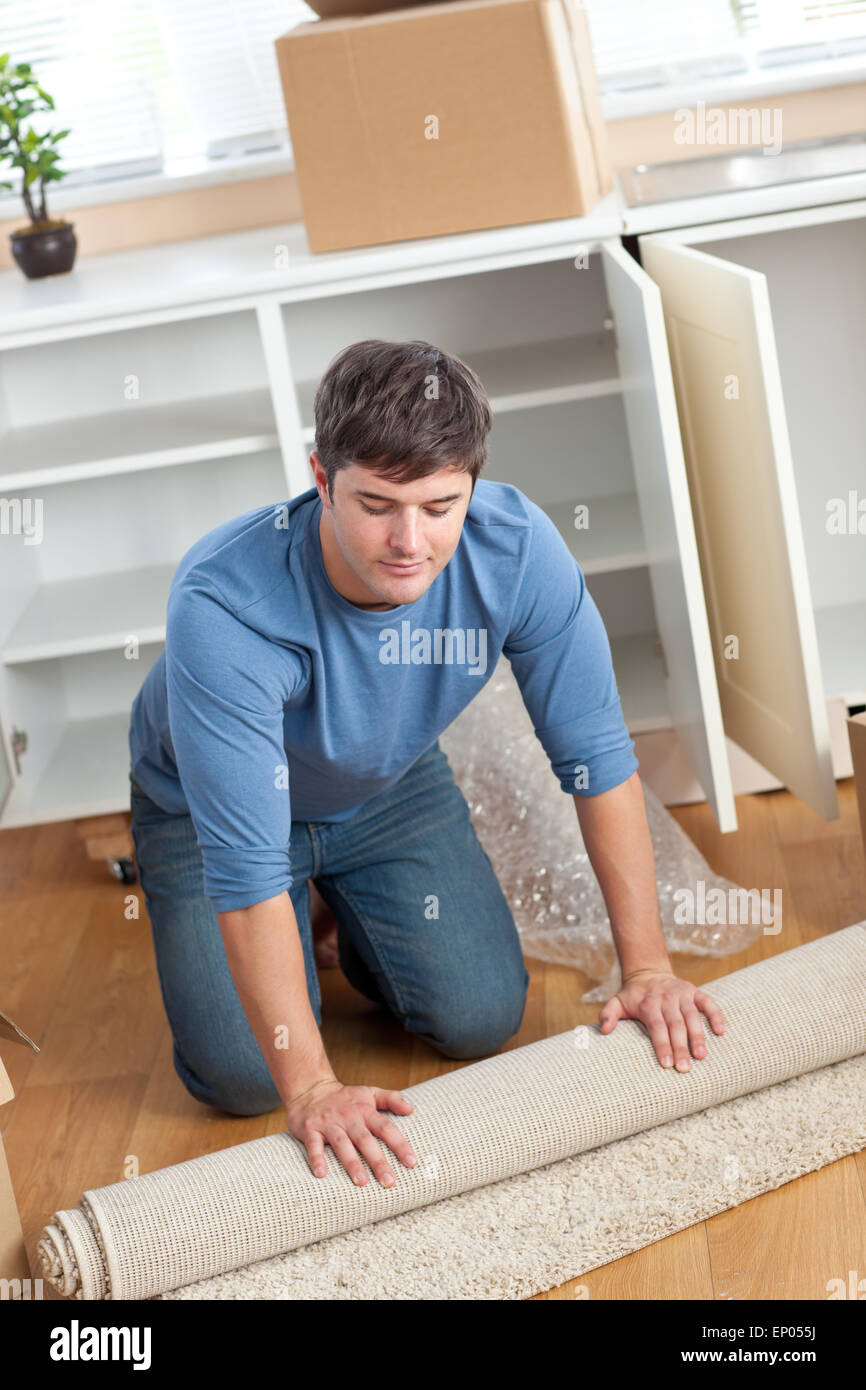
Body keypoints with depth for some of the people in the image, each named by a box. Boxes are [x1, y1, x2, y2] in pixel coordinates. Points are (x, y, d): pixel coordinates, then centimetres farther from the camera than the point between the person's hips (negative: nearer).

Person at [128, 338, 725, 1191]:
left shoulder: (516, 548, -31)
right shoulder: (223, 607, -42)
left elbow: (596, 757, -20)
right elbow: (244, 864, -39)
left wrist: (647, 968, -18)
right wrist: (309, 1088, -39)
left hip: (390, 789, 3)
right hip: (210, 806, -3)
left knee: (480, 1020, -5)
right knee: (244, 1077, -12)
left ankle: (339, 901, 23)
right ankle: (305, 907, 19)